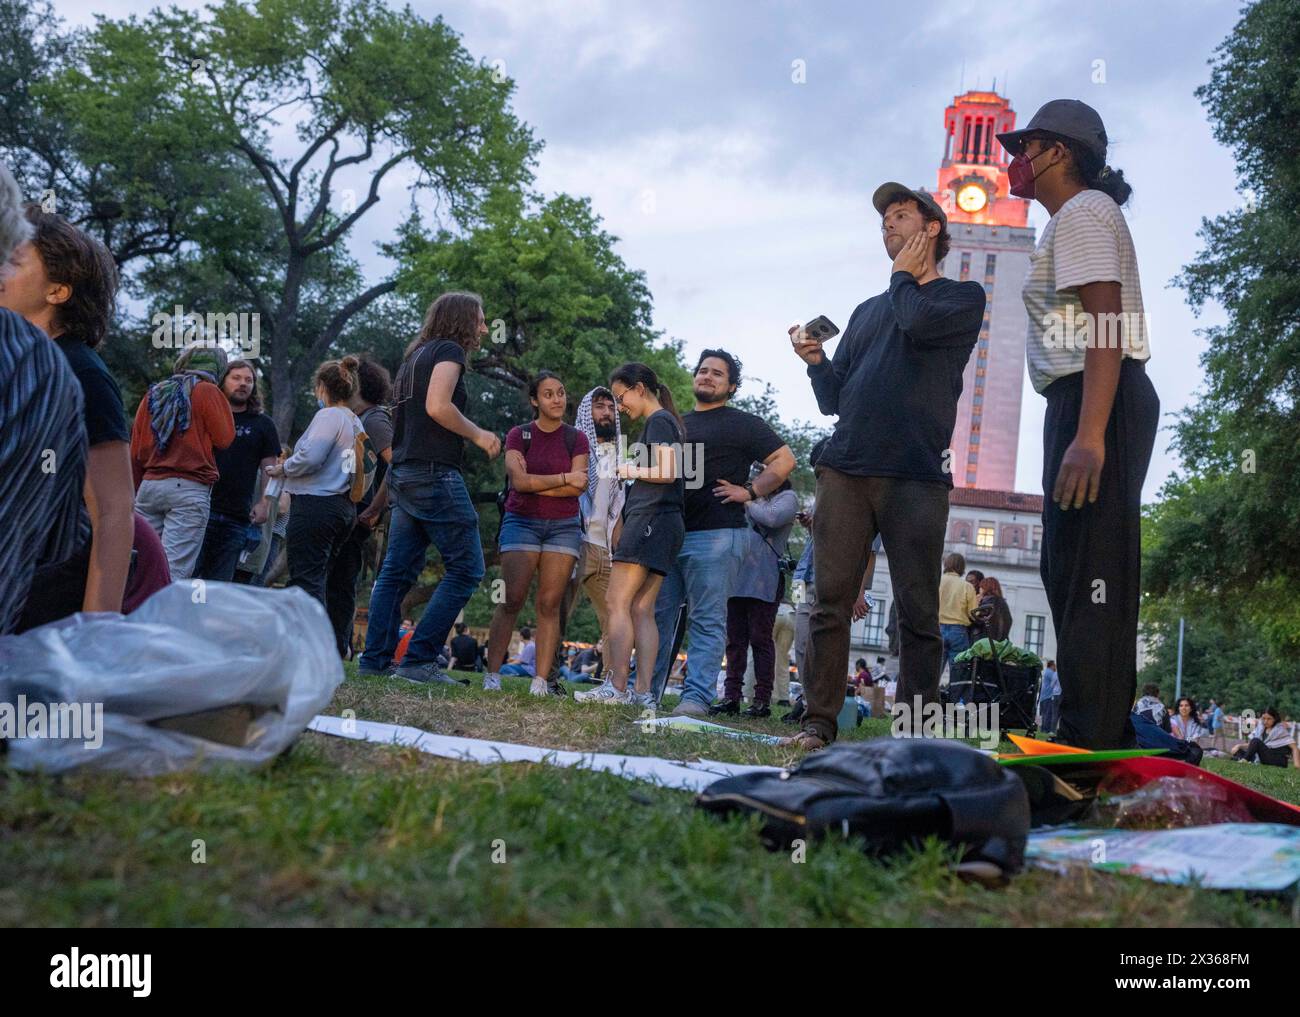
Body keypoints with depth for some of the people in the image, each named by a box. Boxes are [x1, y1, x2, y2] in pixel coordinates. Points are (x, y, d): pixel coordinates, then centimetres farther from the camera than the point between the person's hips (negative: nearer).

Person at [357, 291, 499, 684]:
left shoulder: (417, 354, 22)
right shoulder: (449, 350, -5)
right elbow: (438, 406, -19)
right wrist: (479, 435, -8)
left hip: (403, 475, 9)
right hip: (434, 475, -9)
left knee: (397, 570, 10)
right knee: (466, 568, -5)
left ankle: (375, 659, 9)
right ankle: (420, 659, -8)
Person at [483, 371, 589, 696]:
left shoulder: (576, 439, 7)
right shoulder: (519, 435, 5)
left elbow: (579, 486, -6)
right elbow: (518, 480, -10)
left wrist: (535, 483, -9)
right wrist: (563, 478, -8)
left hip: (563, 526, 1)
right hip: (521, 522, -1)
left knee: (549, 604, -5)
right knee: (512, 599, -10)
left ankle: (540, 680, -5)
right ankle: (492, 674, -7)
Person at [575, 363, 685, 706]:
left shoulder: (658, 421, -5)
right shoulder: (669, 422, 23)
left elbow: (668, 472, -16)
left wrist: (631, 470, -4)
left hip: (650, 518, -10)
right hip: (666, 524, 10)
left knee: (617, 601, -12)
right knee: (642, 610, 5)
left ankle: (616, 687, -17)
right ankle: (643, 691, 0)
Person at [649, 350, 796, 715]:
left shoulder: (741, 424, 5)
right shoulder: (678, 424, 23)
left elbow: (784, 460, 0)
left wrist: (749, 492, -8)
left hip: (715, 536, -6)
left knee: (707, 620, -8)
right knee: (658, 614, 5)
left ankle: (696, 698, -12)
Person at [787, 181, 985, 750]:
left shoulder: (963, 297, 12)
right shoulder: (867, 311, 26)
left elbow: (920, 323, -12)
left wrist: (904, 277, 7)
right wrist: (814, 361, 4)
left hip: (916, 479, -4)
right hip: (845, 472, 4)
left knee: (917, 612, -3)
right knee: (831, 602, -3)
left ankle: (915, 734, 1)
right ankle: (818, 723, -1)